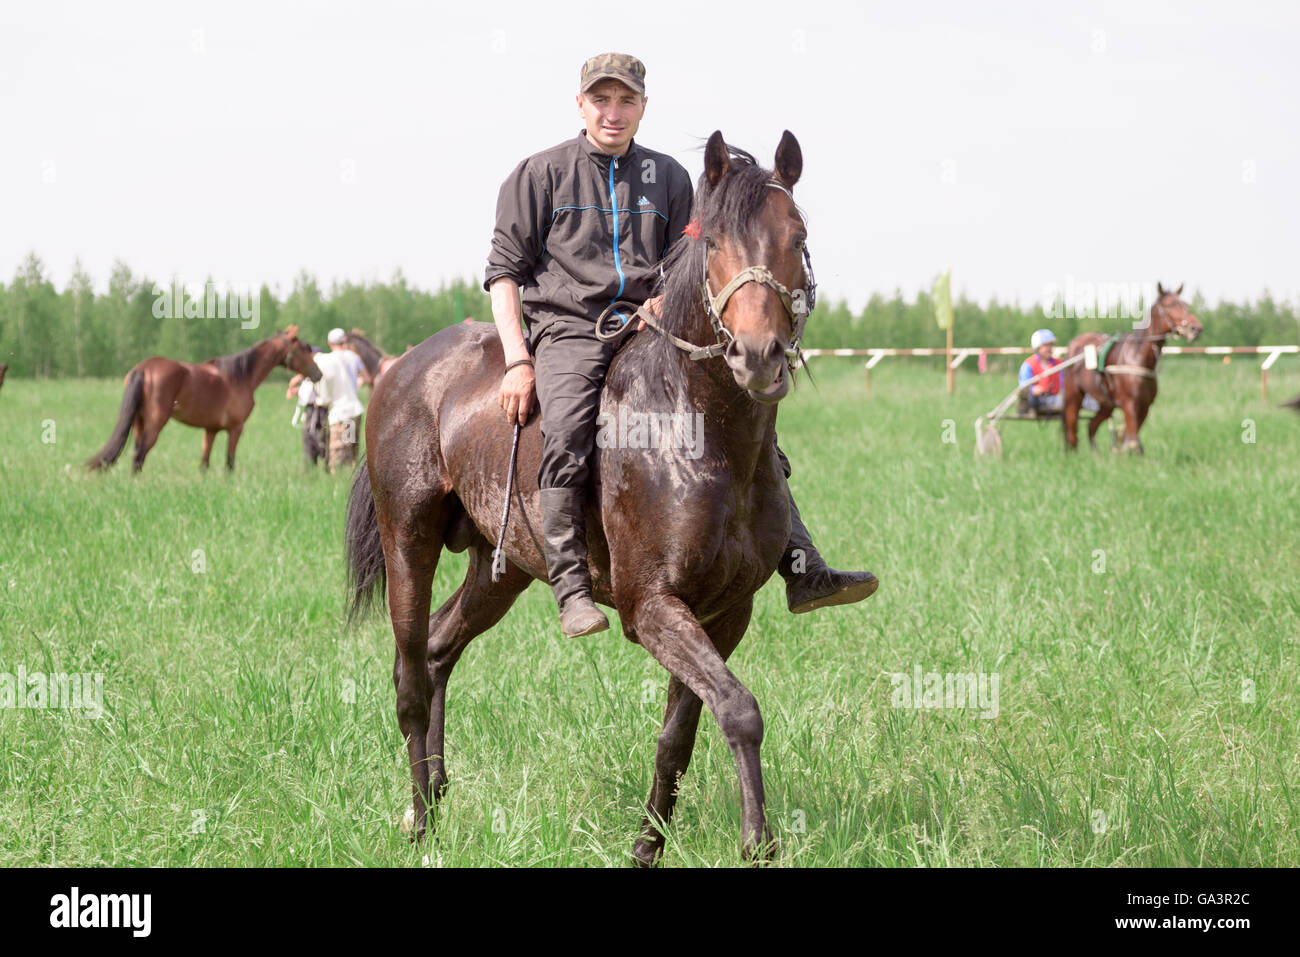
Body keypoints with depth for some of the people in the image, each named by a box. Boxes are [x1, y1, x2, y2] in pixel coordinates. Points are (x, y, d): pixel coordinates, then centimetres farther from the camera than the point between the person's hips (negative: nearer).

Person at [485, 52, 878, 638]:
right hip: (568, 330, -4)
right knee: (566, 430, -34)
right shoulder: (542, 173, 6)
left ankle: (803, 572, -10)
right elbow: (505, 270, 4)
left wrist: (670, 298, -5)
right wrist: (518, 361, -7)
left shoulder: (668, 177, 16)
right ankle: (570, 587, -31)